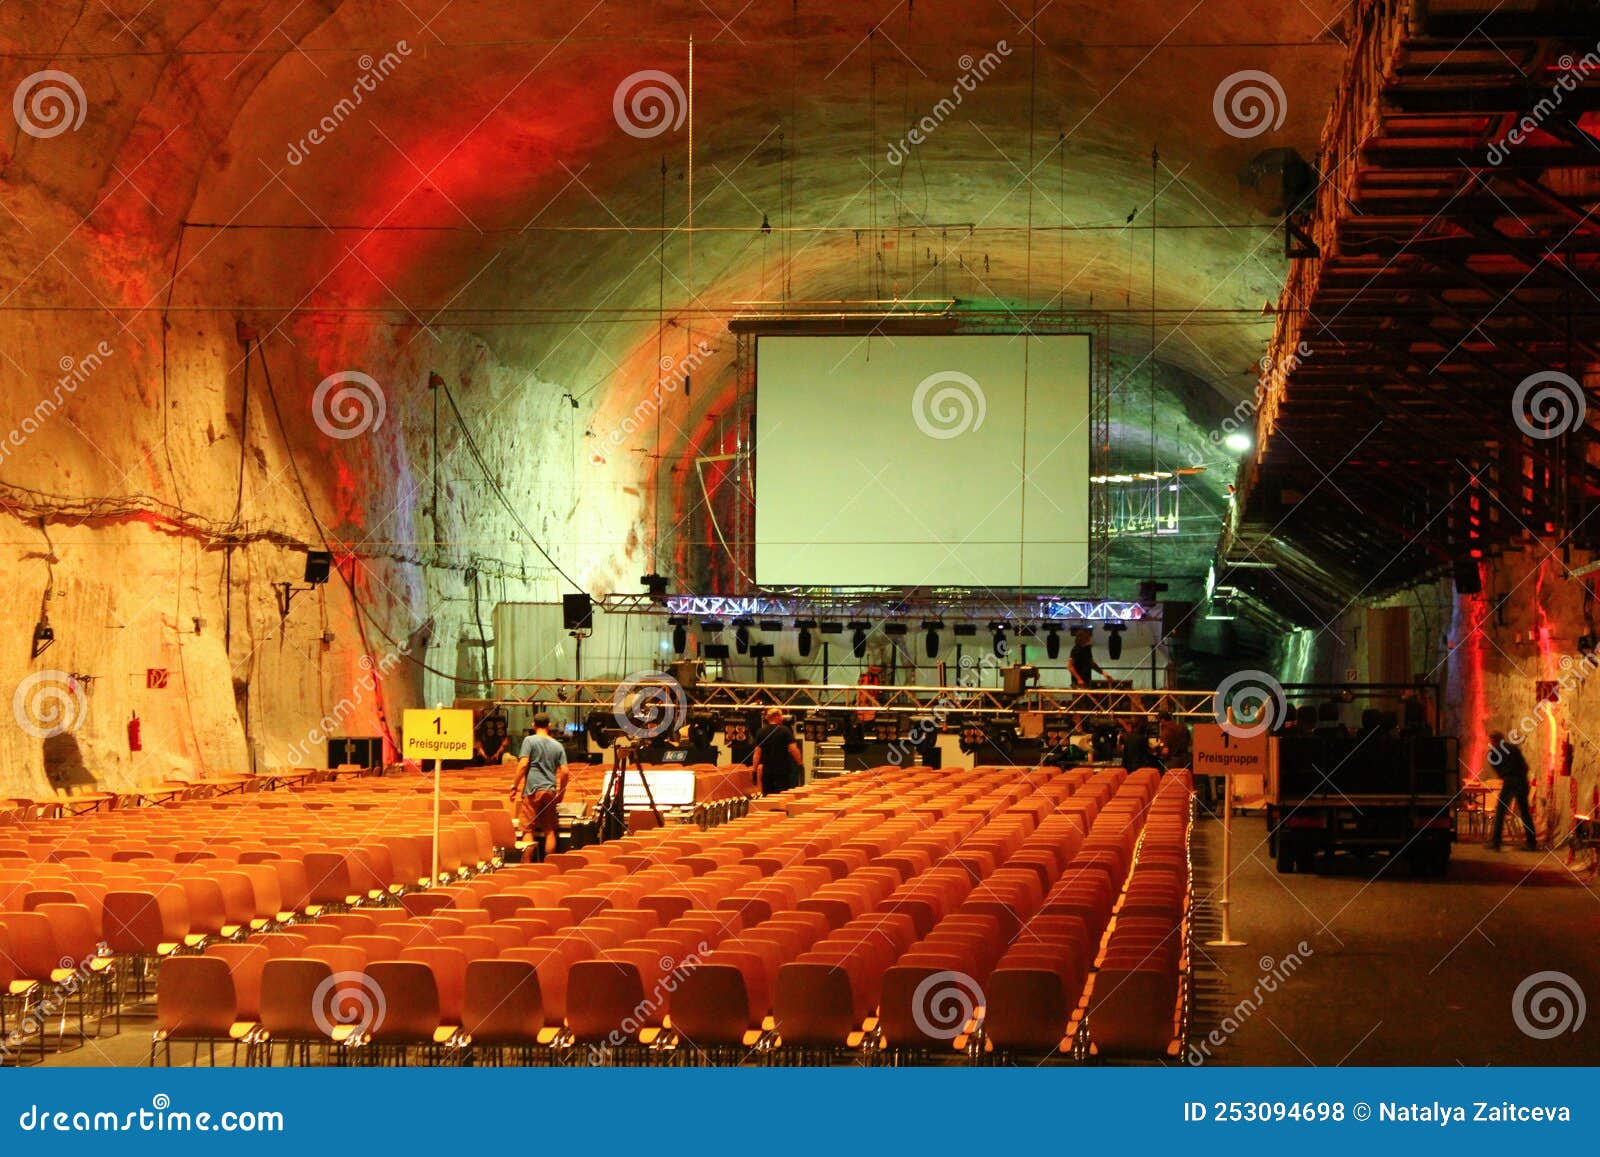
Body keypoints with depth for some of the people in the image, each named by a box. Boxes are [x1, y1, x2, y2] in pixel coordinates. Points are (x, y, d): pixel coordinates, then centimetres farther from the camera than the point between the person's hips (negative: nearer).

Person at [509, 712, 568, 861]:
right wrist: (560, 793, 17)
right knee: (549, 830, 8)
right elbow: (564, 772, 6)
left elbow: (523, 764, -11)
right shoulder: (558, 746, 10)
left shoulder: (530, 740, -2)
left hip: (533, 789, -4)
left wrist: (515, 786, -6)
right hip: (550, 791, 4)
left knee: (528, 829, -2)